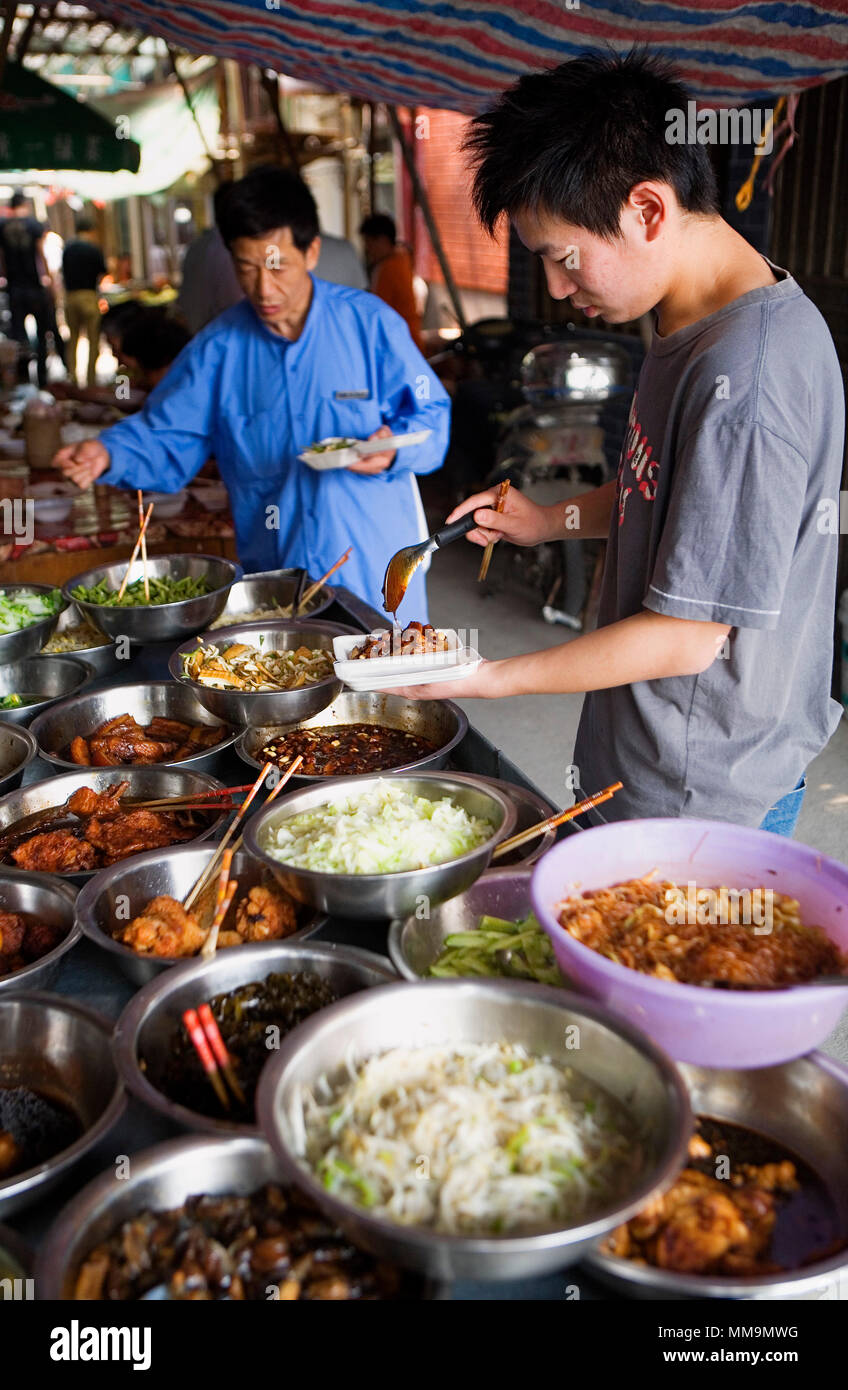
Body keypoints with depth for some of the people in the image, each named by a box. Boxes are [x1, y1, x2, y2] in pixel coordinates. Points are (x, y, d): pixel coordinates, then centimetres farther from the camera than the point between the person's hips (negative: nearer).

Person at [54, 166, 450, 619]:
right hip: (273, 570, 2)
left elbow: (431, 416, -1)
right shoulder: (218, 348, 2)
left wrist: (394, 450, -21)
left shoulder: (369, 322, -4)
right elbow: (166, 437, 4)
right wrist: (108, 454, -16)